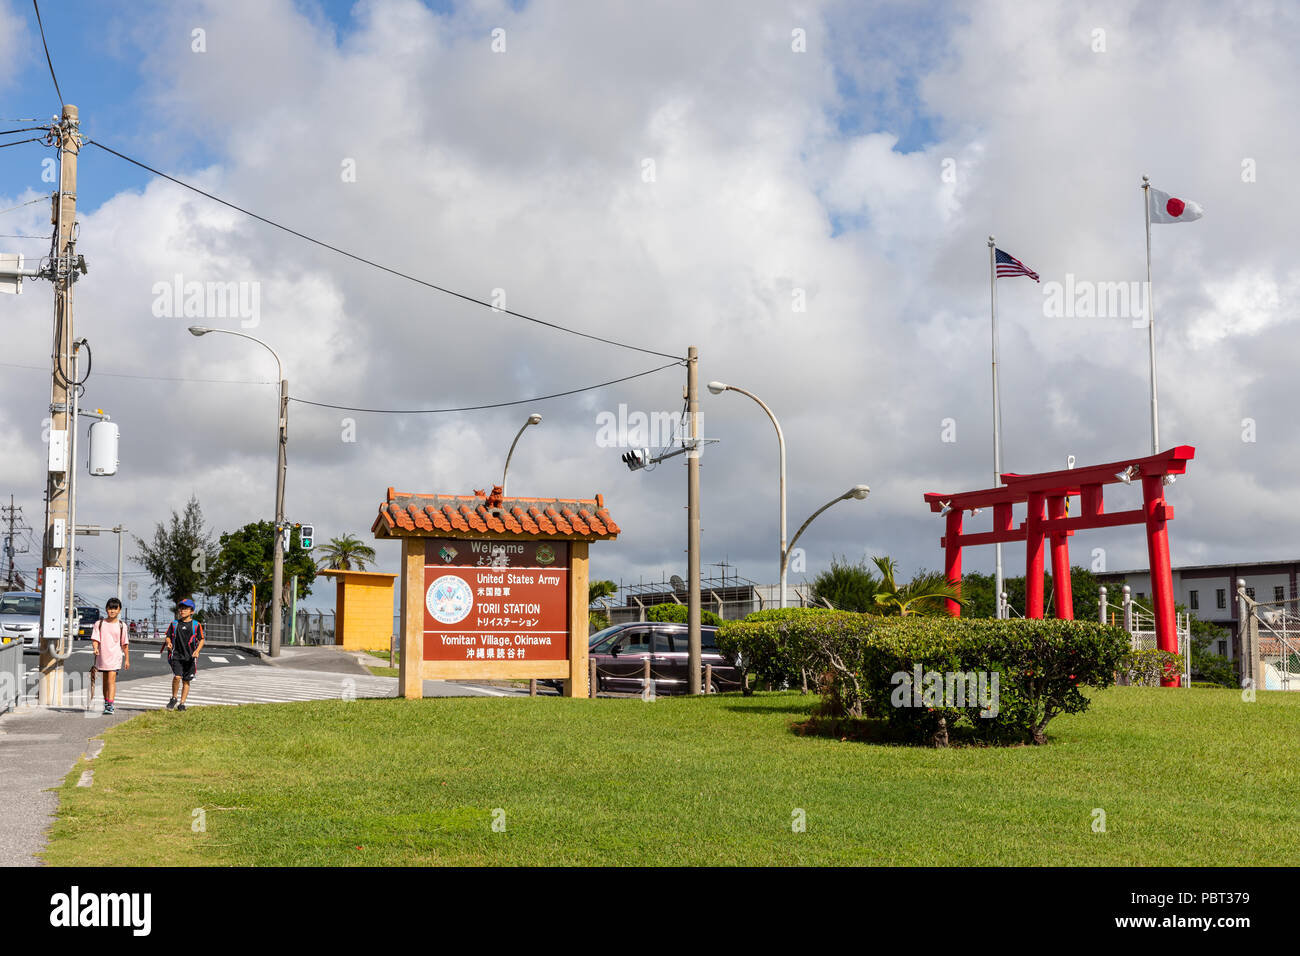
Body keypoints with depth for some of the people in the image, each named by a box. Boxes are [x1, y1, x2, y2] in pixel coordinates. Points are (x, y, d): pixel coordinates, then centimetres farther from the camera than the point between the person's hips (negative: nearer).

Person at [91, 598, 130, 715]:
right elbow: (95, 639, -4)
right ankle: (106, 702, 28)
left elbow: (125, 644, 7)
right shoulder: (99, 624, 3)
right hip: (102, 656, 3)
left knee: (111, 680, -14)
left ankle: (110, 705, -20)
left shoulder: (121, 626, 2)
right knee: (105, 681, 15)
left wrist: (127, 659, 7)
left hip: (115, 657, -3)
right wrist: (95, 648, -25)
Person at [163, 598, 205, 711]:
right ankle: (174, 698, 5)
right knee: (177, 676, -16)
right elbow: (168, 637, 13)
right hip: (176, 655, 0)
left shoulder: (196, 625, 3)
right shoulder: (174, 623, 8)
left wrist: (197, 650, -13)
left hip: (190, 657, 0)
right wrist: (168, 643, -10)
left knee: (186, 681, 5)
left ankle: (182, 703, 14)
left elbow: (201, 640, 3)